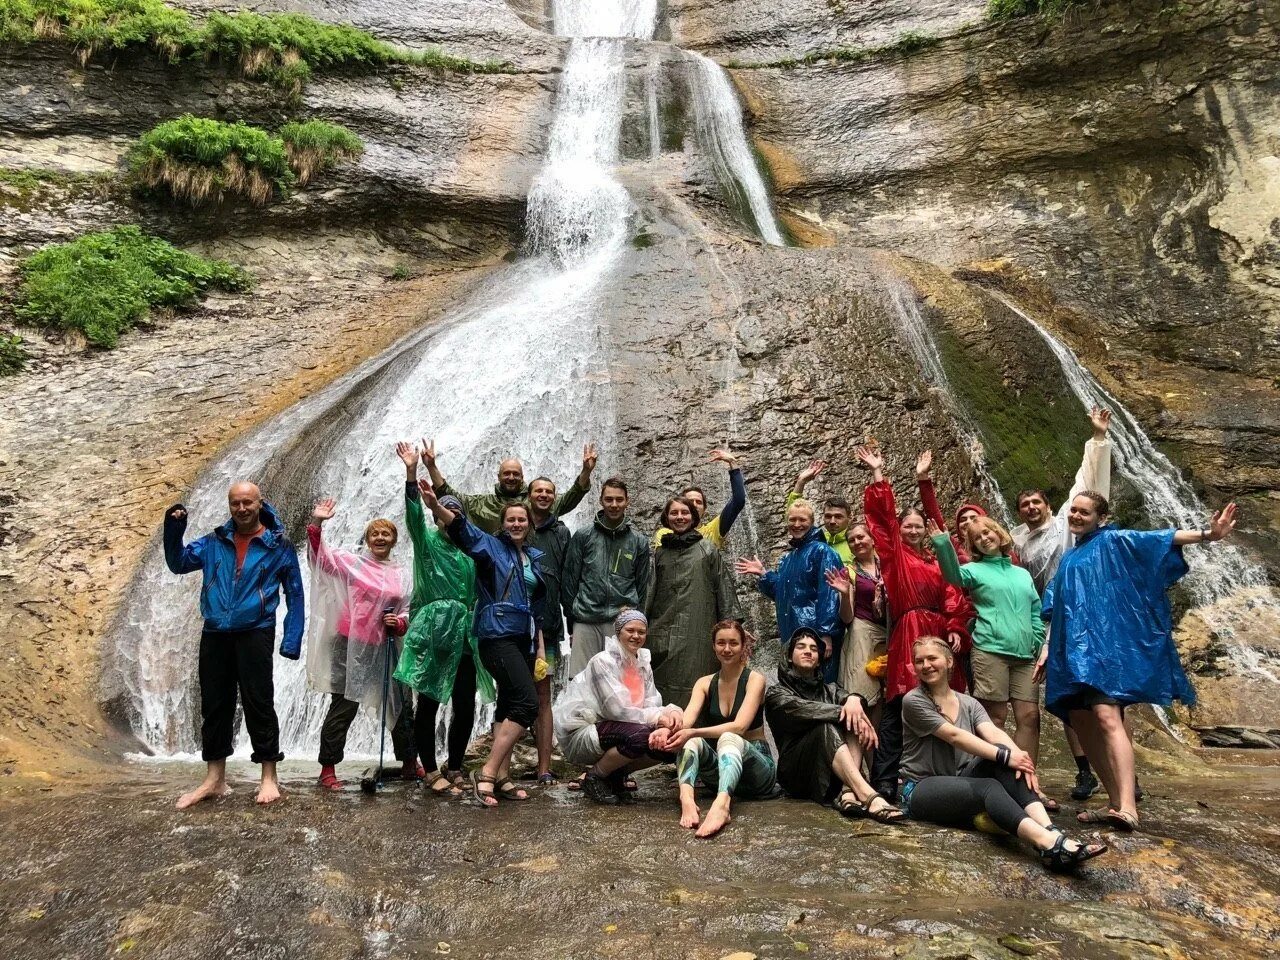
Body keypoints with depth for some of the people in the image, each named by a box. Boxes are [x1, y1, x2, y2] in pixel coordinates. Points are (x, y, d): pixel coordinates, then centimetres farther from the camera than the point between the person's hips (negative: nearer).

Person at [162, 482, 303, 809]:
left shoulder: (279, 546, 1)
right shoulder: (215, 542, 10)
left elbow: (295, 595, 2)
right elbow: (179, 563, 8)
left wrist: (292, 641, -5)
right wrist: (174, 532, -9)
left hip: (254, 634, -4)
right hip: (214, 635, 4)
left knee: (258, 704, -2)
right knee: (214, 705, 9)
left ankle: (269, 778, 10)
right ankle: (214, 780, 21)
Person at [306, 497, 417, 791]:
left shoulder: (401, 575, 10)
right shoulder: (352, 562, 2)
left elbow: (406, 614, 14)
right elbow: (321, 555, -12)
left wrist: (398, 623, -7)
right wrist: (316, 523, -25)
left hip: (381, 649, 4)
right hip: (349, 645, -4)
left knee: (397, 705, 11)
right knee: (343, 706, -1)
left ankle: (409, 763, 26)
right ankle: (327, 769, 10)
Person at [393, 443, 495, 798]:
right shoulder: (428, 543, 4)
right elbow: (414, 515, -13)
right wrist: (411, 472, -25)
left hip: (465, 637, 4)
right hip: (432, 635, -3)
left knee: (465, 705, 5)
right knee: (428, 703, 0)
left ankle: (454, 768, 21)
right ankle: (432, 771, 11)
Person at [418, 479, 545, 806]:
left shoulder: (534, 557, 16)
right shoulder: (491, 546, -2)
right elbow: (463, 528, -23)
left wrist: (540, 646, 18)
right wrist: (436, 507, -42)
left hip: (524, 639, 7)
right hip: (497, 636, -7)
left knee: (509, 705, 9)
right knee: (527, 703, -17)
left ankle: (502, 777, 15)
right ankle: (487, 773, -12)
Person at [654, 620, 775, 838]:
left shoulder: (754, 679, -7)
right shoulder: (705, 683, 5)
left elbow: (739, 726, -22)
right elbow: (686, 720, -13)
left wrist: (693, 732, -35)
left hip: (754, 762, -4)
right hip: (719, 769, 4)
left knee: (728, 738, -35)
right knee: (691, 741, -26)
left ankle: (722, 804, -64)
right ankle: (686, 799, -54)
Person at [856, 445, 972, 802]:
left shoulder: (937, 559, 20)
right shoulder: (894, 554, 11)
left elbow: (952, 595, 11)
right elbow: (883, 517, 3)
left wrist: (956, 629, -4)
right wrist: (878, 474, 2)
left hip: (938, 633, 4)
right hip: (906, 633, -4)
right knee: (897, 707, -8)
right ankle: (884, 782, -8)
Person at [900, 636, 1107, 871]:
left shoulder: (969, 703, 10)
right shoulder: (913, 701, -7)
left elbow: (992, 732, -11)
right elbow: (955, 736, -19)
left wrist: (1016, 753, -34)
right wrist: (1005, 756, -29)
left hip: (961, 784, 5)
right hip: (922, 790, -5)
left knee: (1002, 755, -23)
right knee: (988, 787, -33)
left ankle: (1050, 832, -42)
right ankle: (1047, 842, -56)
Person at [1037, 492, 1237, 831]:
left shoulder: (1113, 542, 5)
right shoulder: (1068, 560, 25)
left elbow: (1158, 538, -12)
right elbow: (1056, 610, 25)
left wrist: (1204, 534, -27)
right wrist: (1048, 648, 16)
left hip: (1105, 642, -8)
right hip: (1072, 649, 8)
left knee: (1107, 717, -22)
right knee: (1081, 722, 4)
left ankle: (1127, 808, -30)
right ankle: (1115, 802, 12)